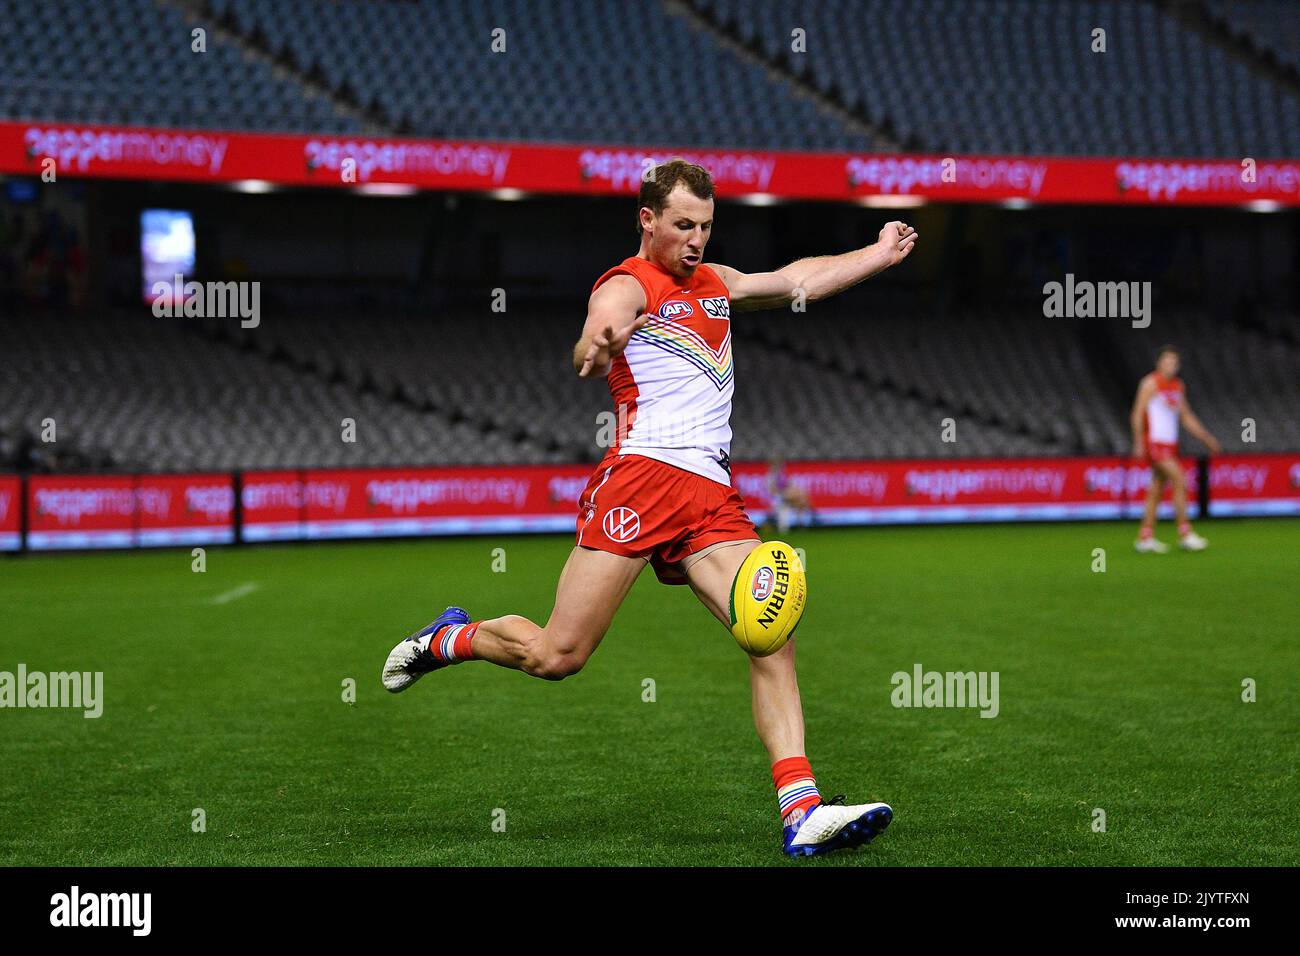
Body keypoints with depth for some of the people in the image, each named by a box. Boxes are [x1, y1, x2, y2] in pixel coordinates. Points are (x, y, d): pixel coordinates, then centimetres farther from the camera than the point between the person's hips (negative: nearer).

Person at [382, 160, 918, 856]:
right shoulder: (627, 285, 0)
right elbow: (593, 344, -21)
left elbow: (799, 280, 40)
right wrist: (596, 347, -45)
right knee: (557, 657, -8)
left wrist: (882, 253, 42)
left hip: (712, 493, 7)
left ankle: (802, 811, -17)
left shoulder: (715, 283, 25)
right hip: (643, 473, -6)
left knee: (773, 638, -12)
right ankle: (448, 638, 22)